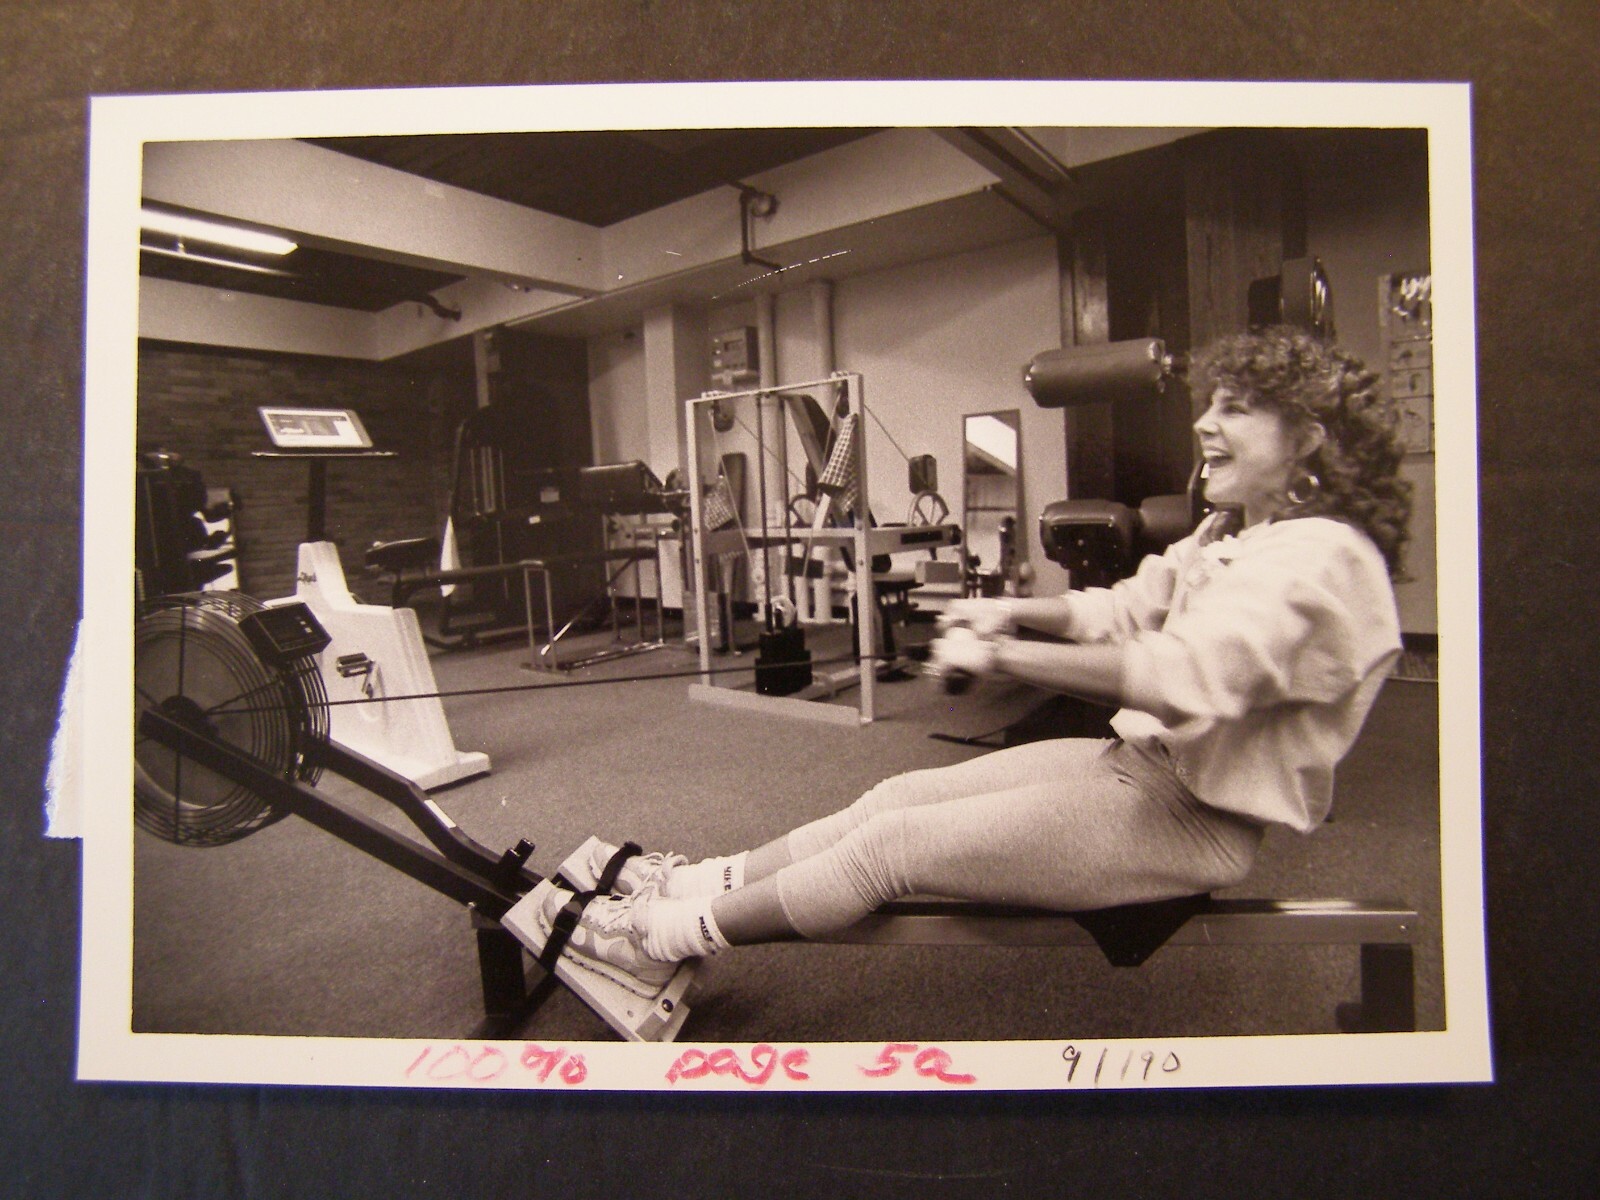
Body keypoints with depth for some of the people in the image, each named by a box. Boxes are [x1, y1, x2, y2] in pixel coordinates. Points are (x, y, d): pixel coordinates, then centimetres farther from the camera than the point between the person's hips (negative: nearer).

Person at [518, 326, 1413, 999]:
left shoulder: (1319, 558, -20)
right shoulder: (1229, 537, 13)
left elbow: (1186, 674, -34)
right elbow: (1125, 609, 15)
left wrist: (1003, 656, -29)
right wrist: (1018, 611, -4)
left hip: (1196, 824, -9)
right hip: (1140, 764, 9)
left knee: (893, 843, -13)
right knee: (901, 795, 0)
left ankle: (662, 939, 0)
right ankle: (691, 884, 8)